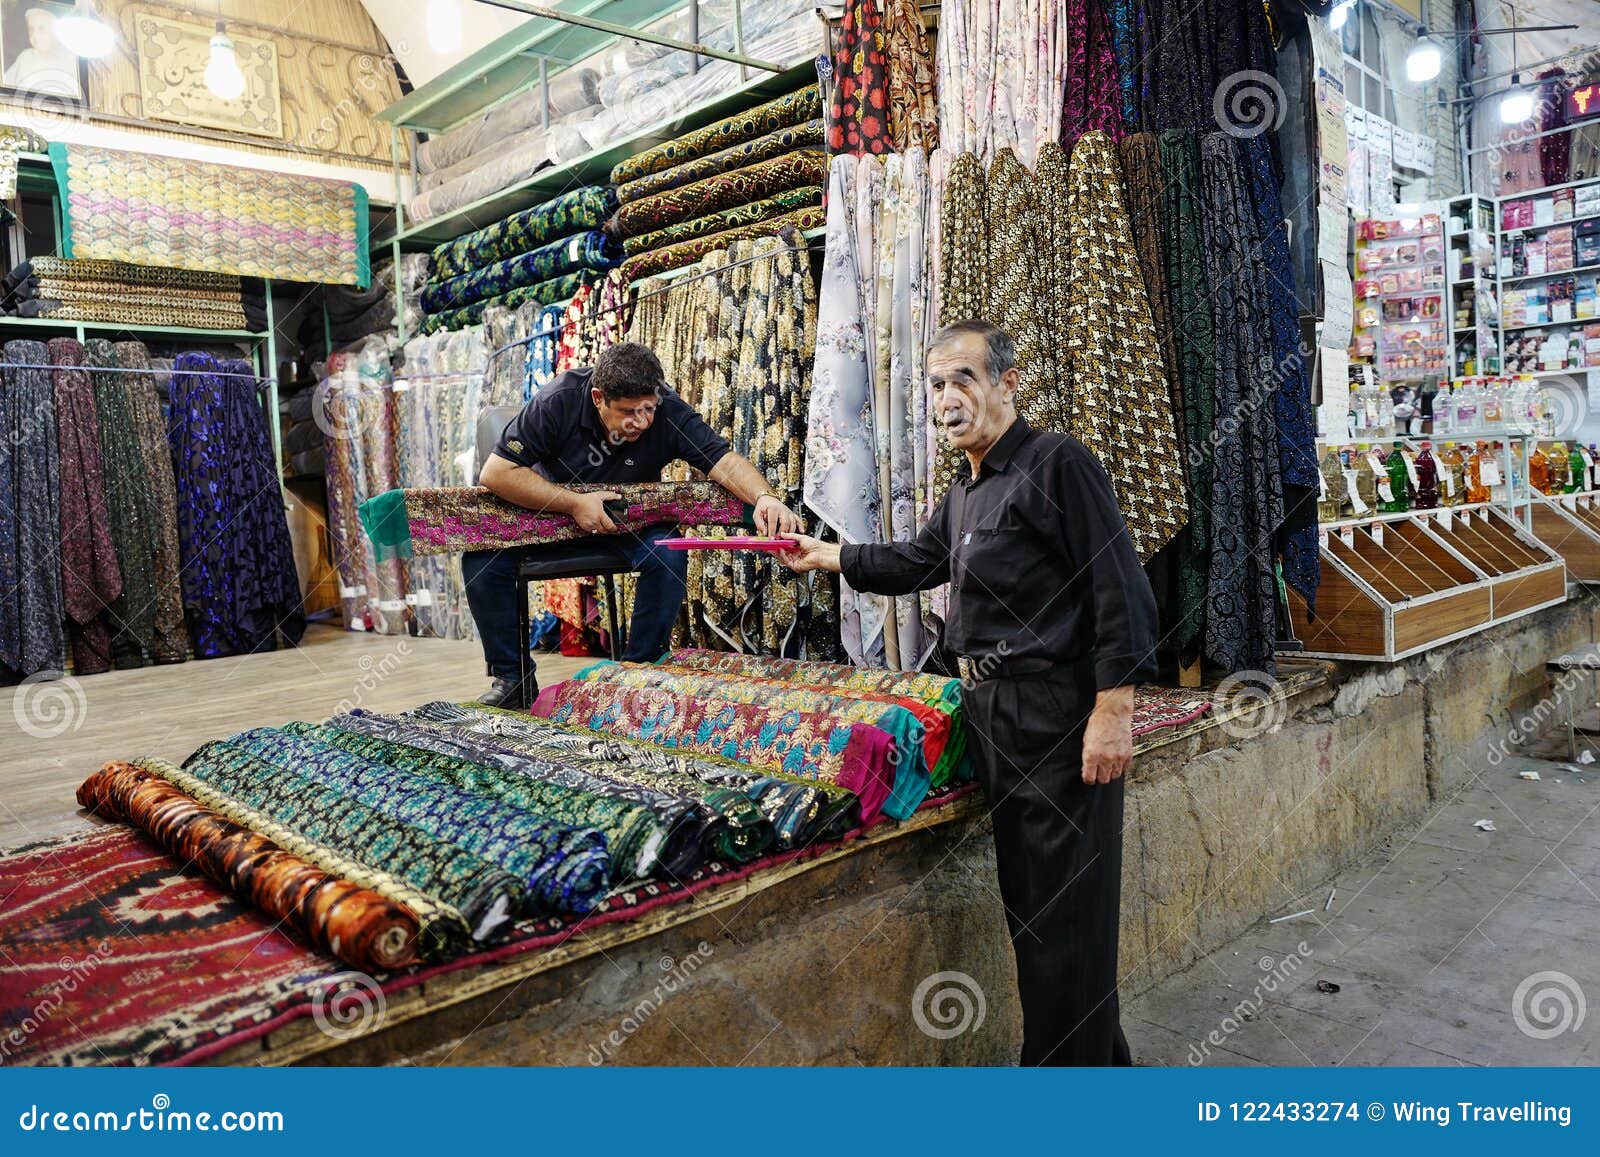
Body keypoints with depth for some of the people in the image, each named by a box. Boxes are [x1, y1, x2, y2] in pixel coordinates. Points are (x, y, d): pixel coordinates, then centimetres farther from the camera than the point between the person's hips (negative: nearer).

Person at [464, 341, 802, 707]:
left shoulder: (669, 412, -23)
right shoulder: (559, 401, -27)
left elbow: (724, 459, -28)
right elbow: (494, 472, -28)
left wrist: (764, 496, -50)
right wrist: (574, 503, -36)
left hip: (628, 520, 1)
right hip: (548, 509, 0)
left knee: (668, 555, -29)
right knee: (481, 561, -23)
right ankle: (512, 678, -5)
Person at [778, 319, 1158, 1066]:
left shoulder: (1057, 464, -11)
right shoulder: (966, 494, 16)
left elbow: (1120, 589, -17)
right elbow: (919, 560, 31)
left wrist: (1114, 709, -21)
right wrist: (828, 557, 29)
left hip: (1058, 715, -9)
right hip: (992, 712, 10)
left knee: (1067, 903, -2)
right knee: (1026, 894, 17)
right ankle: (1101, 1051, 32)